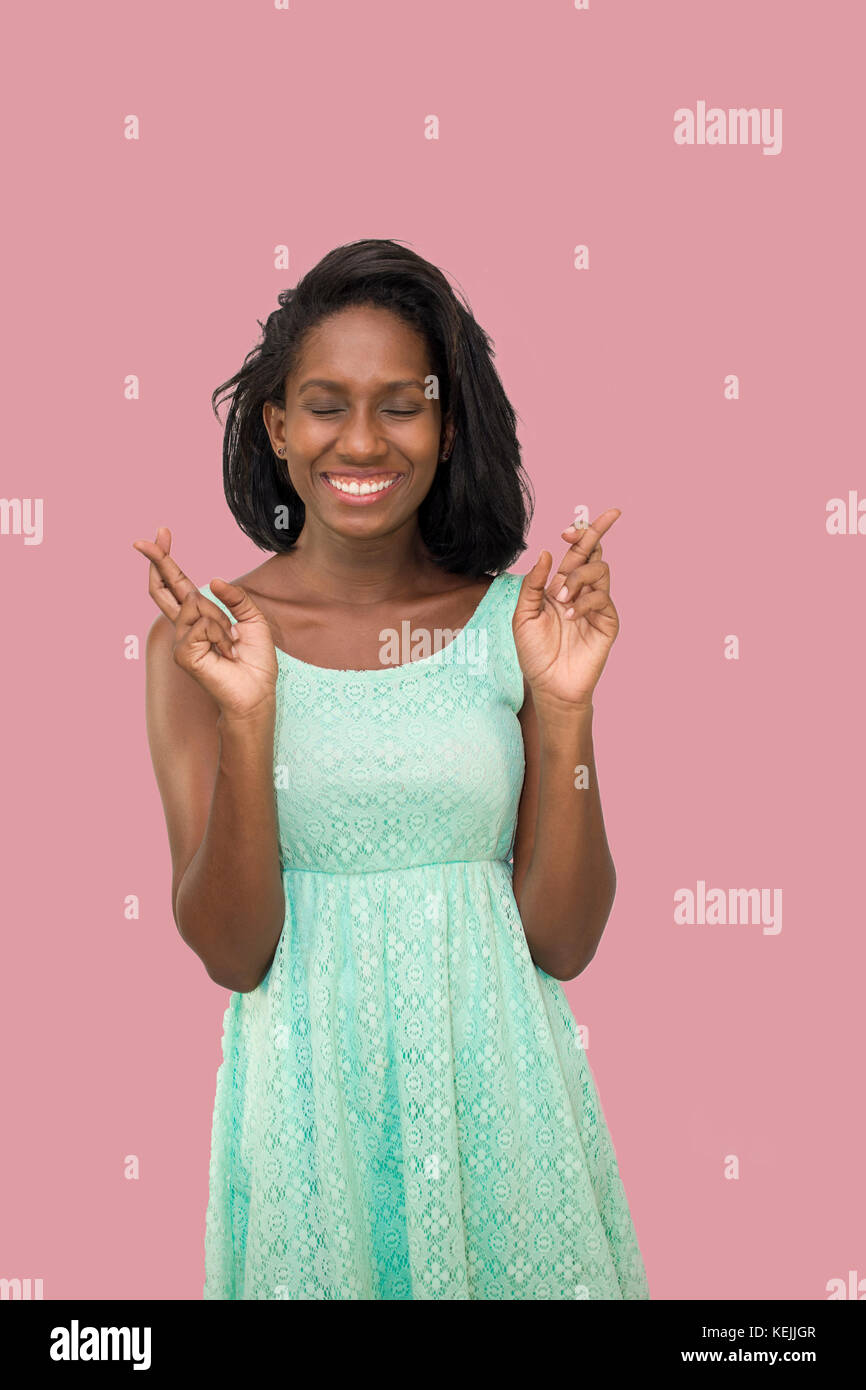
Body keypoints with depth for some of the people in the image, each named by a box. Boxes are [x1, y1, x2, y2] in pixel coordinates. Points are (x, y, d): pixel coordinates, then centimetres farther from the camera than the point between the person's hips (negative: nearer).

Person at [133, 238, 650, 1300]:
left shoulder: (514, 616, -4)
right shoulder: (200, 638, -6)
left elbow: (565, 941, -6)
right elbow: (230, 954, -10)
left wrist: (562, 708, -18)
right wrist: (245, 718, -22)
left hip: (496, 1091, 1)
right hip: (308, 1098, -1)